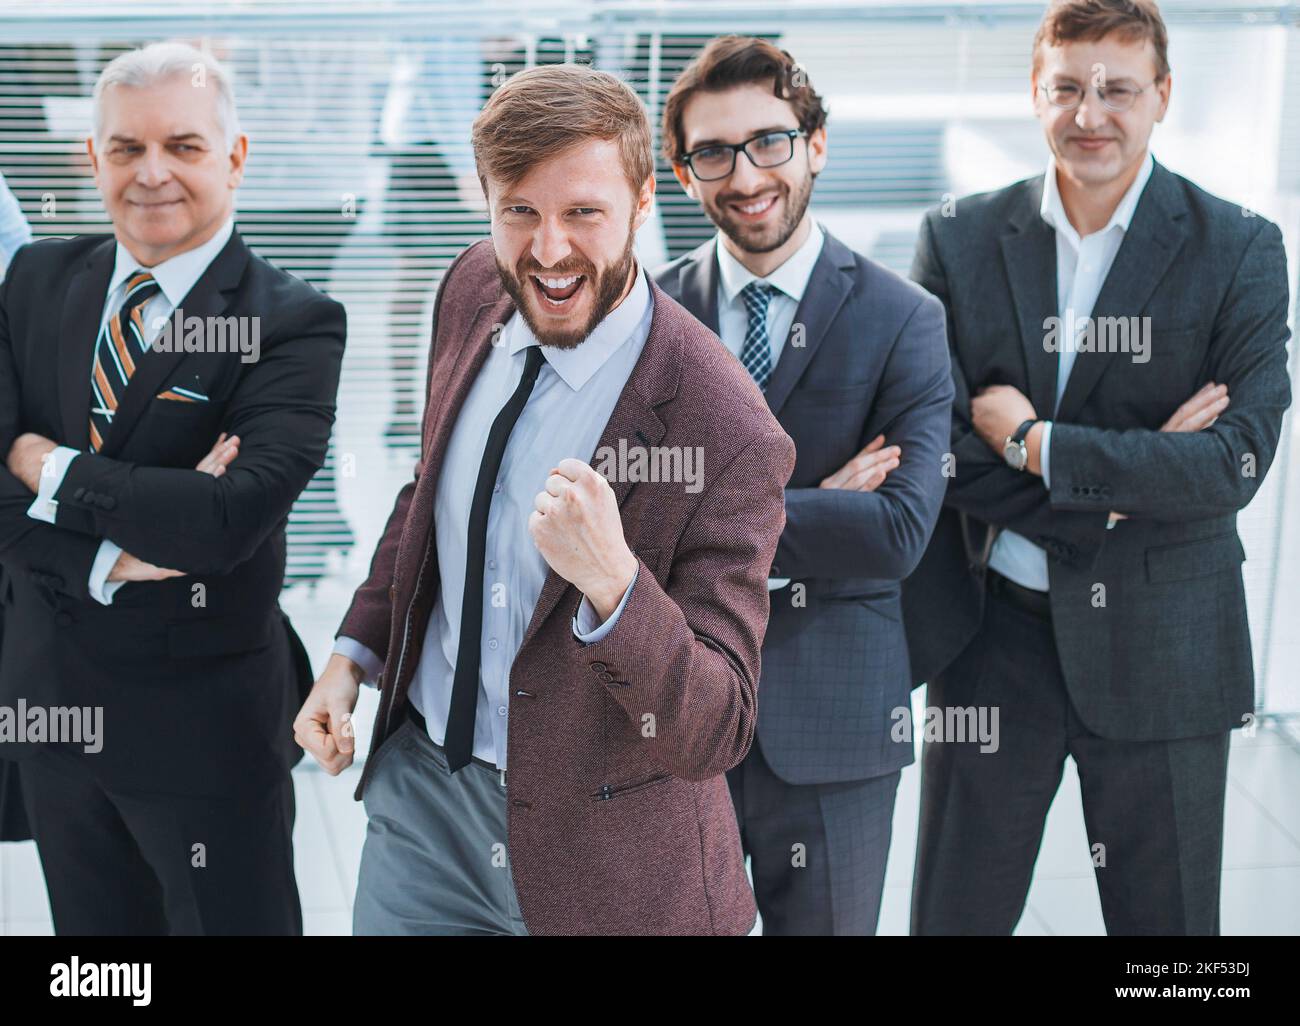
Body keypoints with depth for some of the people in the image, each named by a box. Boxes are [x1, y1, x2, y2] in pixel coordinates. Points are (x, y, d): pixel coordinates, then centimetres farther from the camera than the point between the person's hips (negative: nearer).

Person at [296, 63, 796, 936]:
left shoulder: (728, 435, -26)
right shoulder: (475, 291, -6)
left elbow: (716, 736, -25)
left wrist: (612, 581, -40)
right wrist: (355, 652, 7)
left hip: (599, 848, -5)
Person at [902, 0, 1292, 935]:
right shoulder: (959, 241, 0)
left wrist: (1034, 445, -15)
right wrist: (1125, 482, -15)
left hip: (1162, 647, -1)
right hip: (992, 637, 1)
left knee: (1167, 915, 11)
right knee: (955, 913, 11)